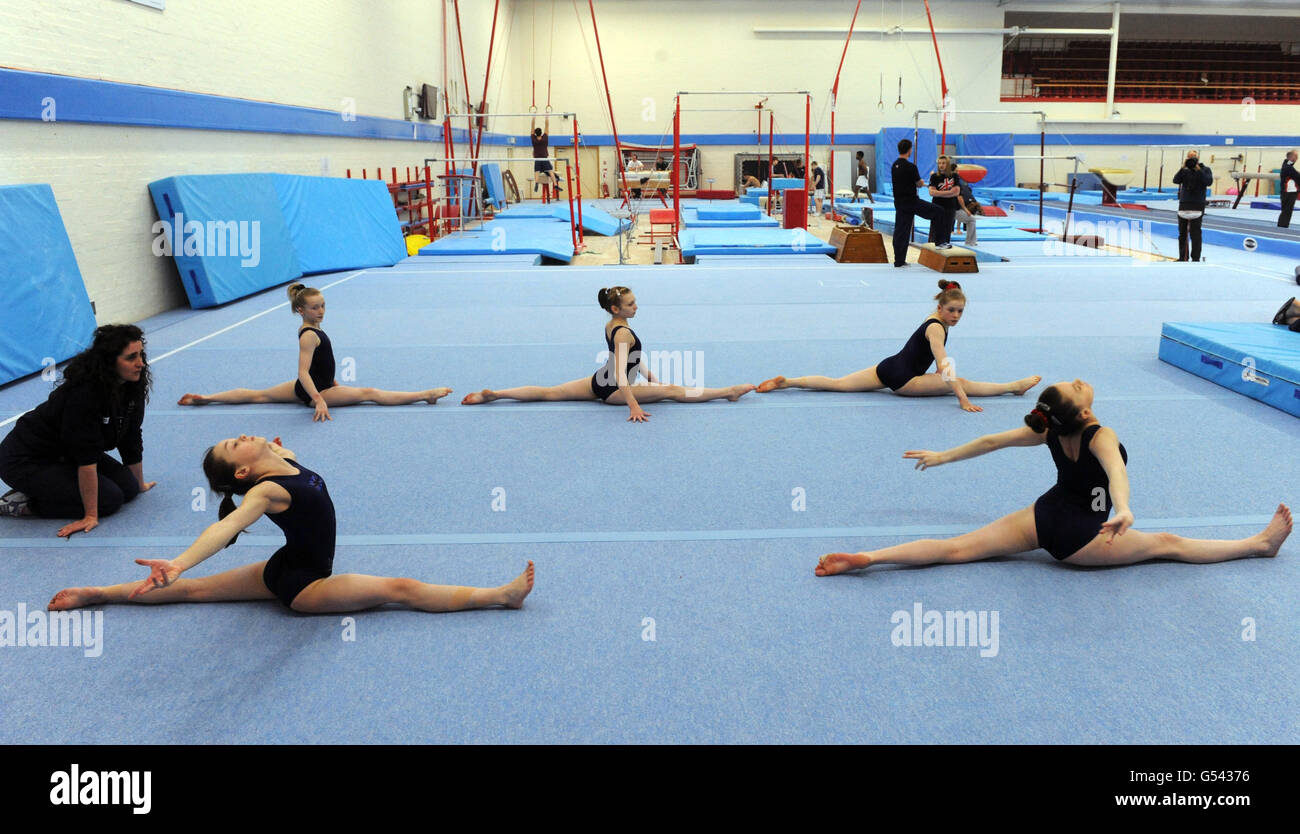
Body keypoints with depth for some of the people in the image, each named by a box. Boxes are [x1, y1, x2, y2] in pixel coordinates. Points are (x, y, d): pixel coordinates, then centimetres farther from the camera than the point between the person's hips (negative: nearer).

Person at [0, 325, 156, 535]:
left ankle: (40, 490, 11)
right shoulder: (84, 394, -31)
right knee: (109, 499, -18)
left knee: (128, 487, -2)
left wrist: (139, 484, 13)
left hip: (64, 455, 9)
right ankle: (22, 504, -4)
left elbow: (132, 441, 5)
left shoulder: (131, 387, -8)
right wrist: (90, 516, -27)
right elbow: (87, 458, -30)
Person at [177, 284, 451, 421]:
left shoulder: (312, 329, 6)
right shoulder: (310, 335, -23)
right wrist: (319, 400, -34)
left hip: (306, 388, 10)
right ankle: (425, 394, -17)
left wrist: (333, 383, 23)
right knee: (370, 393, -15)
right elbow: (303, 371, -29)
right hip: (313, 391, -10)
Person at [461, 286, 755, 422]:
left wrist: (650, 377, 20)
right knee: (673, 391, -11)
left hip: (600, 382, 9)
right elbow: (621, 376, -31)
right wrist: (633, 406, -34)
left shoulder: (611, 324, 6)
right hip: (612, 391, -9)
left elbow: (632, 356, 17)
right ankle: (728, 392, -12)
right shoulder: (624, 333, -23)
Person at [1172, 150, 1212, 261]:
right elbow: (1176, 180, -4)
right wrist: (1183, 168, -14)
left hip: (1197, 206, -4)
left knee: (1195, 233, -9)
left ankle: (1196, 258, -6)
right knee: (1182, 233, 9)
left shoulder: (1205, 170, 3)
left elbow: (1209, 182, -12)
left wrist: (1198, 169, -16)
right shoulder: (1185, 171, 10)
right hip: (1183, 205, 4)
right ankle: (1182, 257, 19)